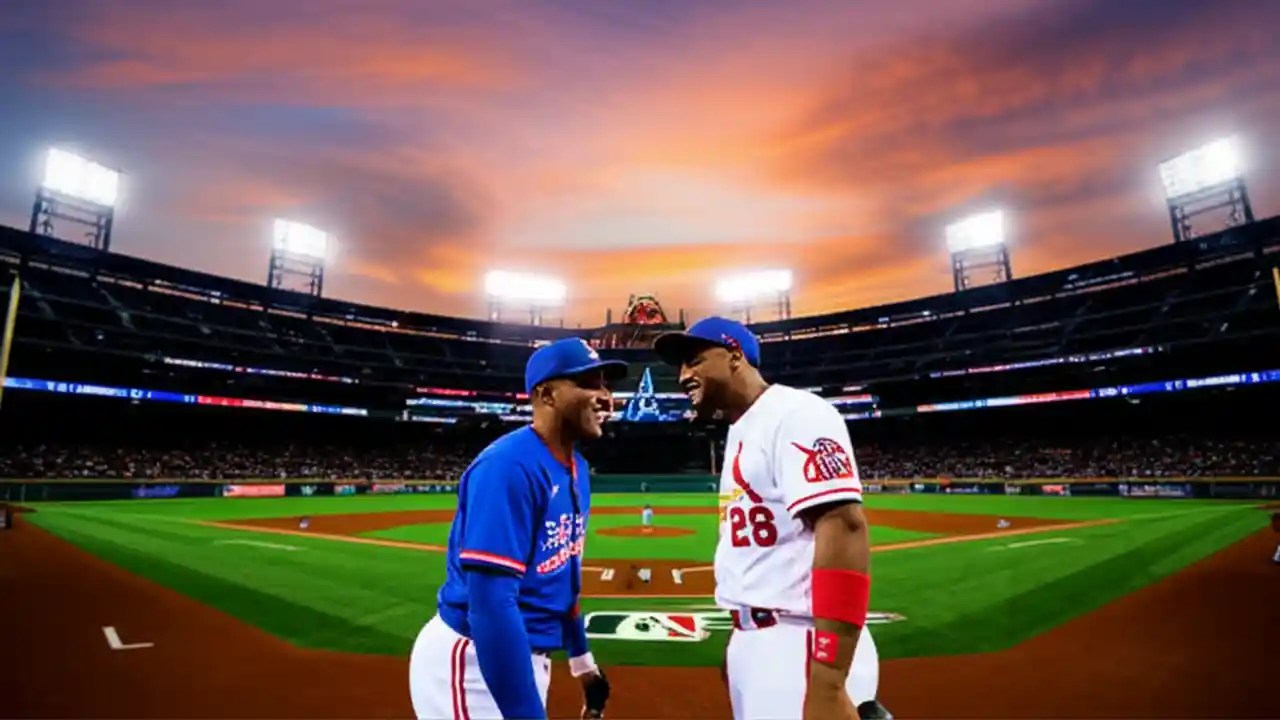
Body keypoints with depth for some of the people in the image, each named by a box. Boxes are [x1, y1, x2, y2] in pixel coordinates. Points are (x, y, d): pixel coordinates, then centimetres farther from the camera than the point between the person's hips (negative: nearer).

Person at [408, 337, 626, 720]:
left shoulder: (576, 468, 4)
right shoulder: (508, 466, -24)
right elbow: (491, 602, -29)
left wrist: (581, 659, 17)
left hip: (522, 656, 9)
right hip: (474, 660, -8)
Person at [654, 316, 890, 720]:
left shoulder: (794, 414, -15)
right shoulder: (740, 432, 14)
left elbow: (844, 529, -25)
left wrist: (827, 685, -28)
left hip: (799, 645, -9)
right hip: (754, 640, 9)